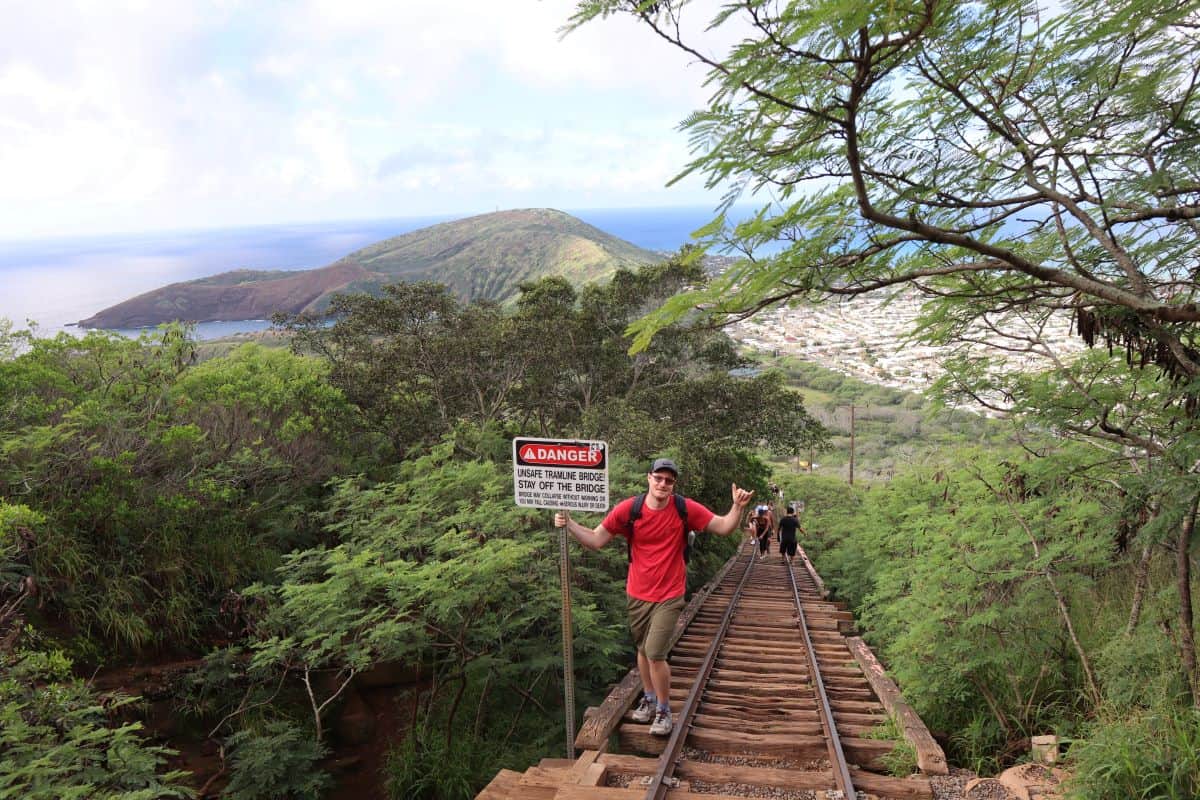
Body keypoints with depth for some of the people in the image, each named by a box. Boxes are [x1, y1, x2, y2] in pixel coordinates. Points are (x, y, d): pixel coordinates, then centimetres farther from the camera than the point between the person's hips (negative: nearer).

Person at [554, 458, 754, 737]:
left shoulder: (686, 509, -12)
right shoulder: (628, 509, -11)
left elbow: (723, 527, -5)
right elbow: (595, 540, -8)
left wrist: (738, 507, -23)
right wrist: (569, 524, -21)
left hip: (669, 595, -2)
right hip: (637, 594, 3)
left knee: (655, 653, -10)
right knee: (643, 649, 18)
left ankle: (663, 711, 12)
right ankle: (649, 699, 41)